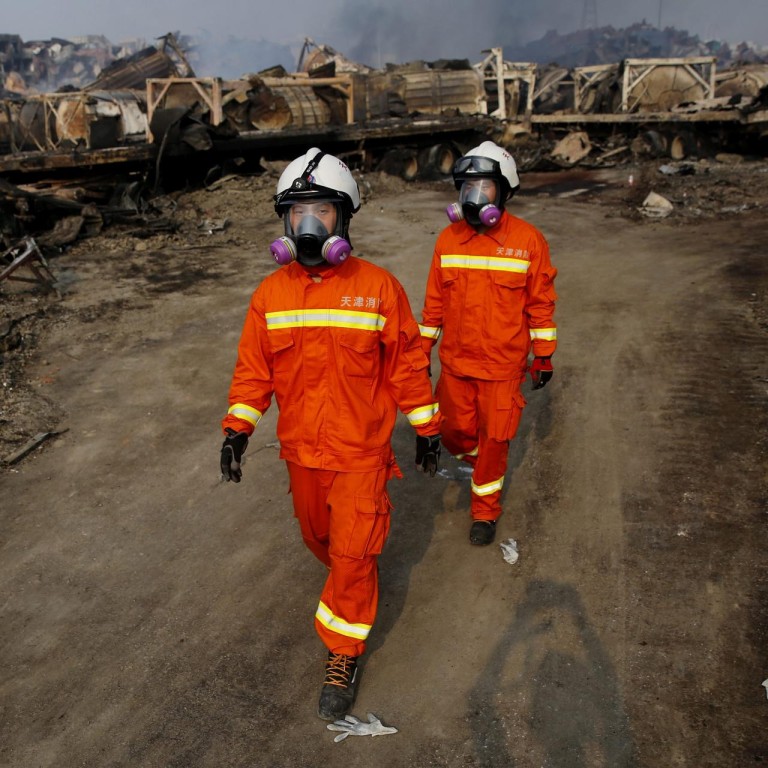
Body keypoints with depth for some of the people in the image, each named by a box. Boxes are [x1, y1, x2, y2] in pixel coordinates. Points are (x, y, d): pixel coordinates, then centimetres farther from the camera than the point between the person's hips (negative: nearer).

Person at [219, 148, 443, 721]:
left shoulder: (378, 287, -12)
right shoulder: (270, 294, -4)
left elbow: (408, 364, -5)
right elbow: (253, 368, 2)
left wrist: (426, 429, 0)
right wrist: (237, 429, -9)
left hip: (361, 450, -4)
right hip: (301, 449, 4)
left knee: (352, 555, 1)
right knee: (318, 536, 22)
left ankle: (344, 655, 23)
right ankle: (362, 574, 55)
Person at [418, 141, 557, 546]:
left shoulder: (527, 240, -10)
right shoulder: (448, 239, -2)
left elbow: (541, 303, -3)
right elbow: (434, 302, 6)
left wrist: (543, 357, -1)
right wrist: (424, 350, 10)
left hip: (503, 365, -3)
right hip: (455, 362, 3)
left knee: (494, 439, 7)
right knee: (455, 432, 13)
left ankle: (485, 509, 27)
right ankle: (482, 463, 48)